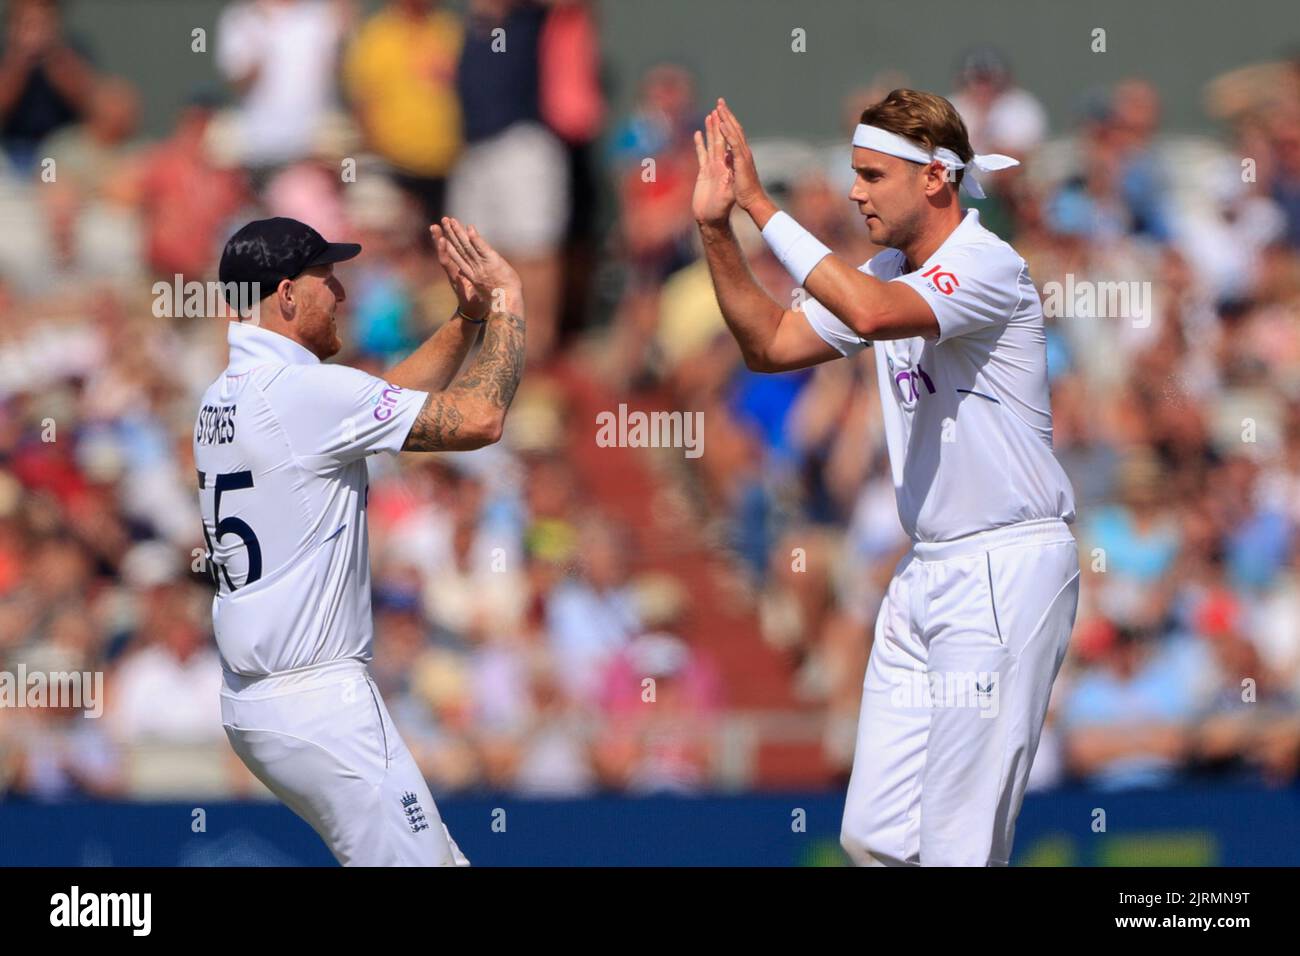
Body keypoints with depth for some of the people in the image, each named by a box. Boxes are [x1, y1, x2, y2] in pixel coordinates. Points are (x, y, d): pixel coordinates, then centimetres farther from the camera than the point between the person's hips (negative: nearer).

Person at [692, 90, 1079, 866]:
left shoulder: (988, 267, -14)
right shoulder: (887, 274, 14)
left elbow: (871, 313, -31)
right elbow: (771, 345, 16)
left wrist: (763, 206, -25)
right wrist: (716, 228, 4)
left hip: (1007, 570, -9)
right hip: (926, 571, 9)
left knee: (958, 845, -10)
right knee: (874, 836, 5)